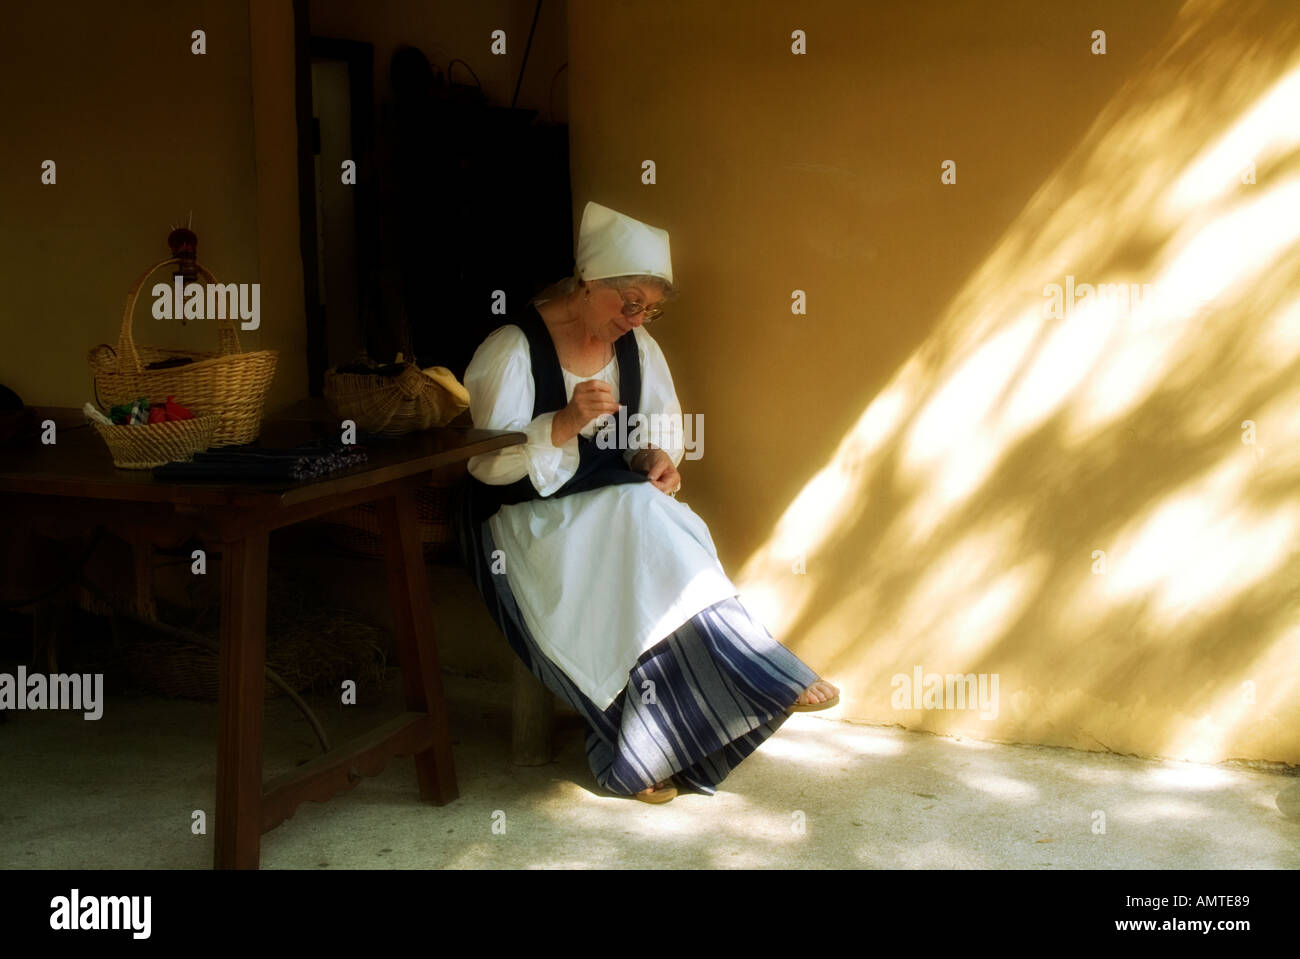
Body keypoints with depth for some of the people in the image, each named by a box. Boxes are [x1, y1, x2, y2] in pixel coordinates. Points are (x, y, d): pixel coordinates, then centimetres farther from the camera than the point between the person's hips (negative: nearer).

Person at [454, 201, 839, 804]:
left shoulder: (637, 346, 5)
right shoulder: (511, 350, -14)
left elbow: (664, 425, 17)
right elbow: (487, 462, -19)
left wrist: (660, 457, -7)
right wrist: (565, 424, -34)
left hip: (612, 503, 6)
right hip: (523, 518, -6)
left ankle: (644, 748, -25)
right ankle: (764, 679, -26)